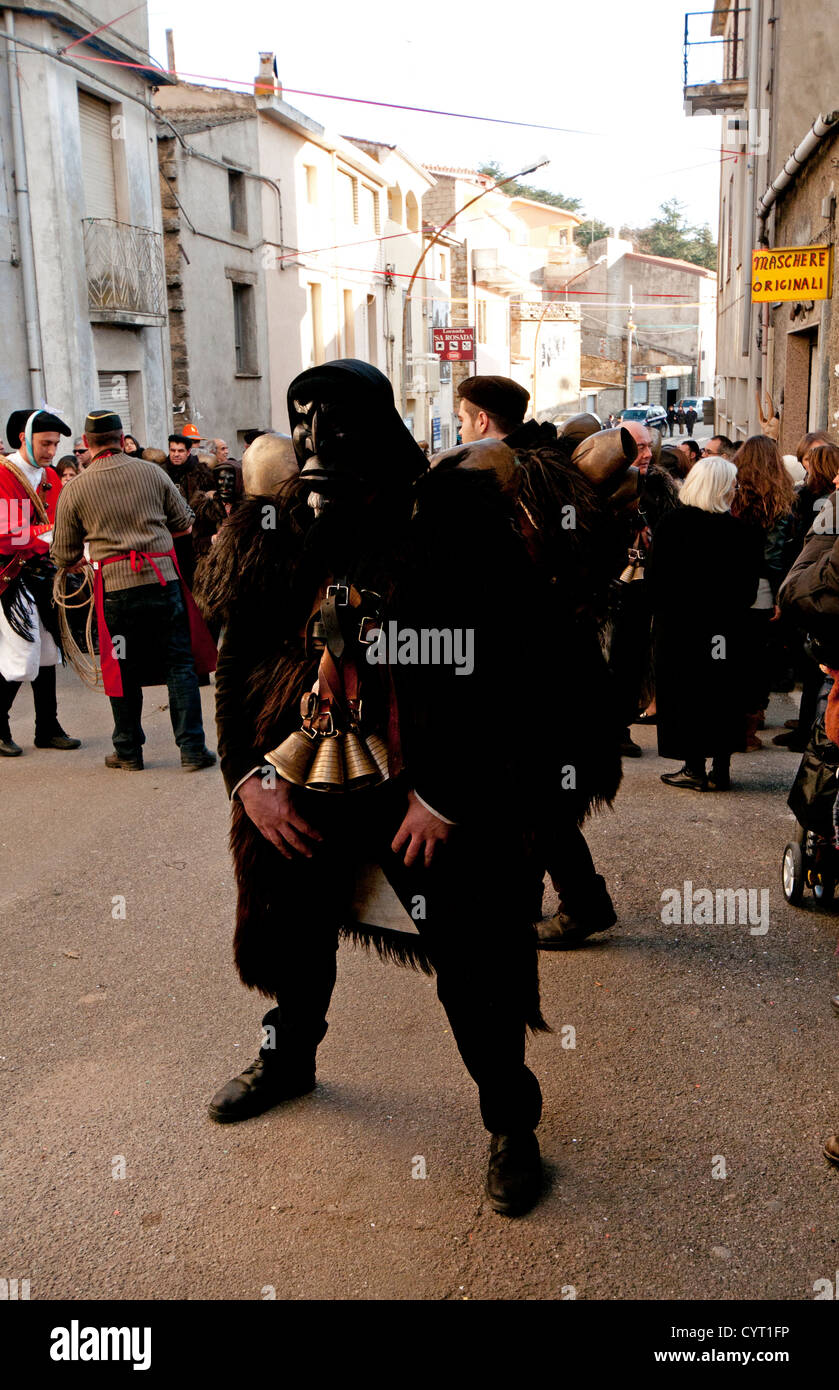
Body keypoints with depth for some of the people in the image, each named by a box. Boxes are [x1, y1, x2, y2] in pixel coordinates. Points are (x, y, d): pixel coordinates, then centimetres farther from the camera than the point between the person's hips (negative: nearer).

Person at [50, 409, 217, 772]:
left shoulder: (75, 490, 1)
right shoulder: (152, 472, 3)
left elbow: (64, 556, 6)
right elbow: (183, 522, 11)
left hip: (115, 586, 0)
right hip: (163, 578, 1)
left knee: (123, 671, 11)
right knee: (179, 664, 6)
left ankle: (128, 752, 20)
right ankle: (192, 749, 5)